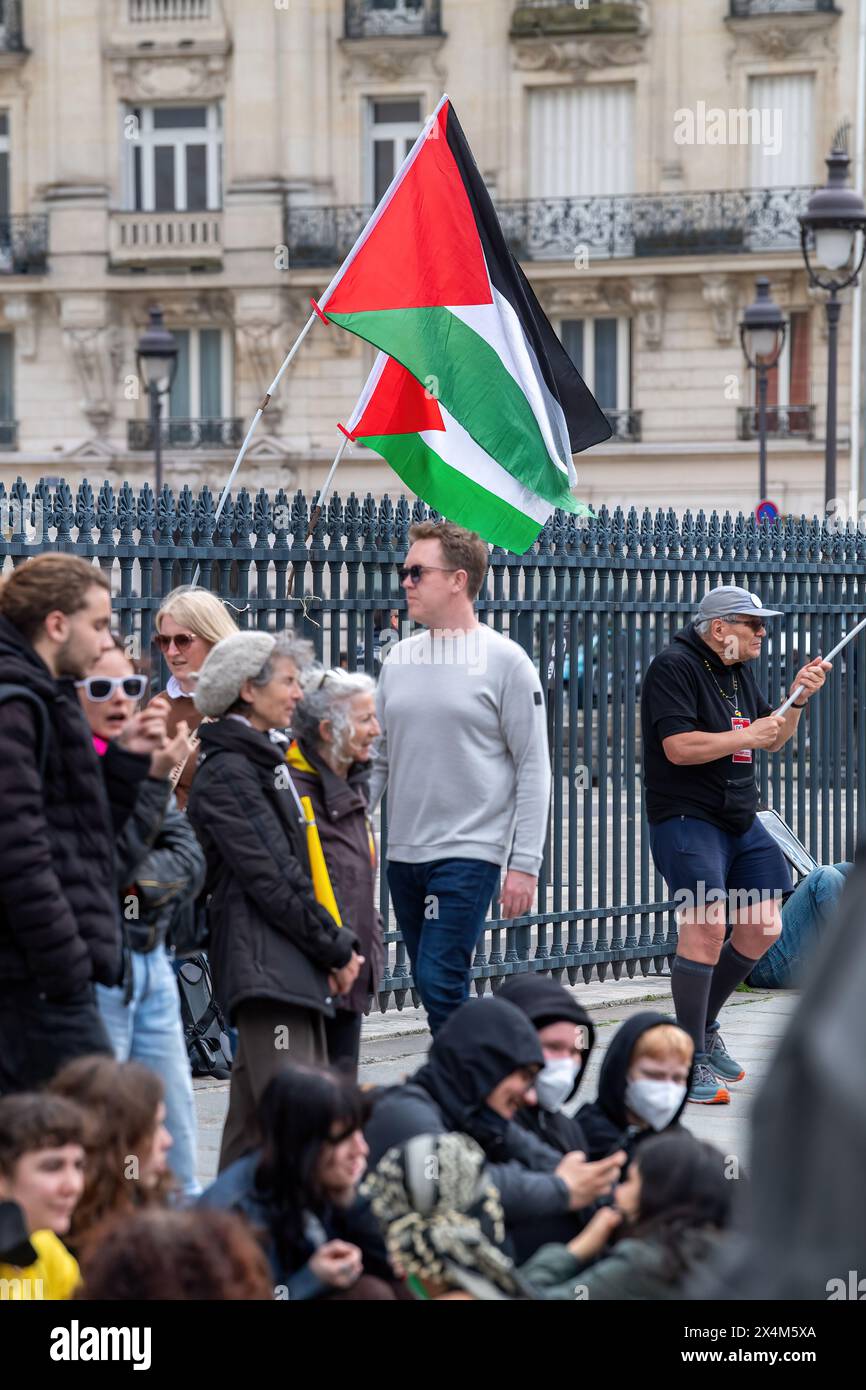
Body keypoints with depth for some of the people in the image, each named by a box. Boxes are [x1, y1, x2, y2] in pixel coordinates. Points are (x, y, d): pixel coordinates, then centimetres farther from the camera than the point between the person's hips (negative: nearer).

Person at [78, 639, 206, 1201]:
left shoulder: (143, 761, 13)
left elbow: (189, 859, 8)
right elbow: (107, 862, -19)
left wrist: (144, 881, -12)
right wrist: (151, 779, -23)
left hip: (153, 959, 8)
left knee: (177, 1123, 12)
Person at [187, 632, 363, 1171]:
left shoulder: (270, 761, 21)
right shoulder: (226, 773, -10)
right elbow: (269, 879, -15)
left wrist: (338, 945, 11)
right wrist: (336, 949, -9)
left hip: (297, 967, 10)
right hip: (264, 965, -10)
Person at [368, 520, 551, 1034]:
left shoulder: (504, 660, -5)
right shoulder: (399, 658, 11)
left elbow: (534, 768, -6)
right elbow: (378, 761, 15)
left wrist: (525, 864, -12)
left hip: (470, 852, -6)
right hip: (404, 853, 6)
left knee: (441, 983, -15)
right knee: (434, 988, 9)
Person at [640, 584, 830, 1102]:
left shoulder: (738, 671, 16)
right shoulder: (675, 667, -10)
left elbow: (774, 740, 23)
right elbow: (679, 747, -20)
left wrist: (797, 699, 6)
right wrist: (746, 736, -14)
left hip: (741, 823, 9)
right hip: (686, 819, -9)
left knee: (762, 928, 4)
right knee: (707, 923, -21)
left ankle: (705, 1025, 24)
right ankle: (692, 1060, -15)